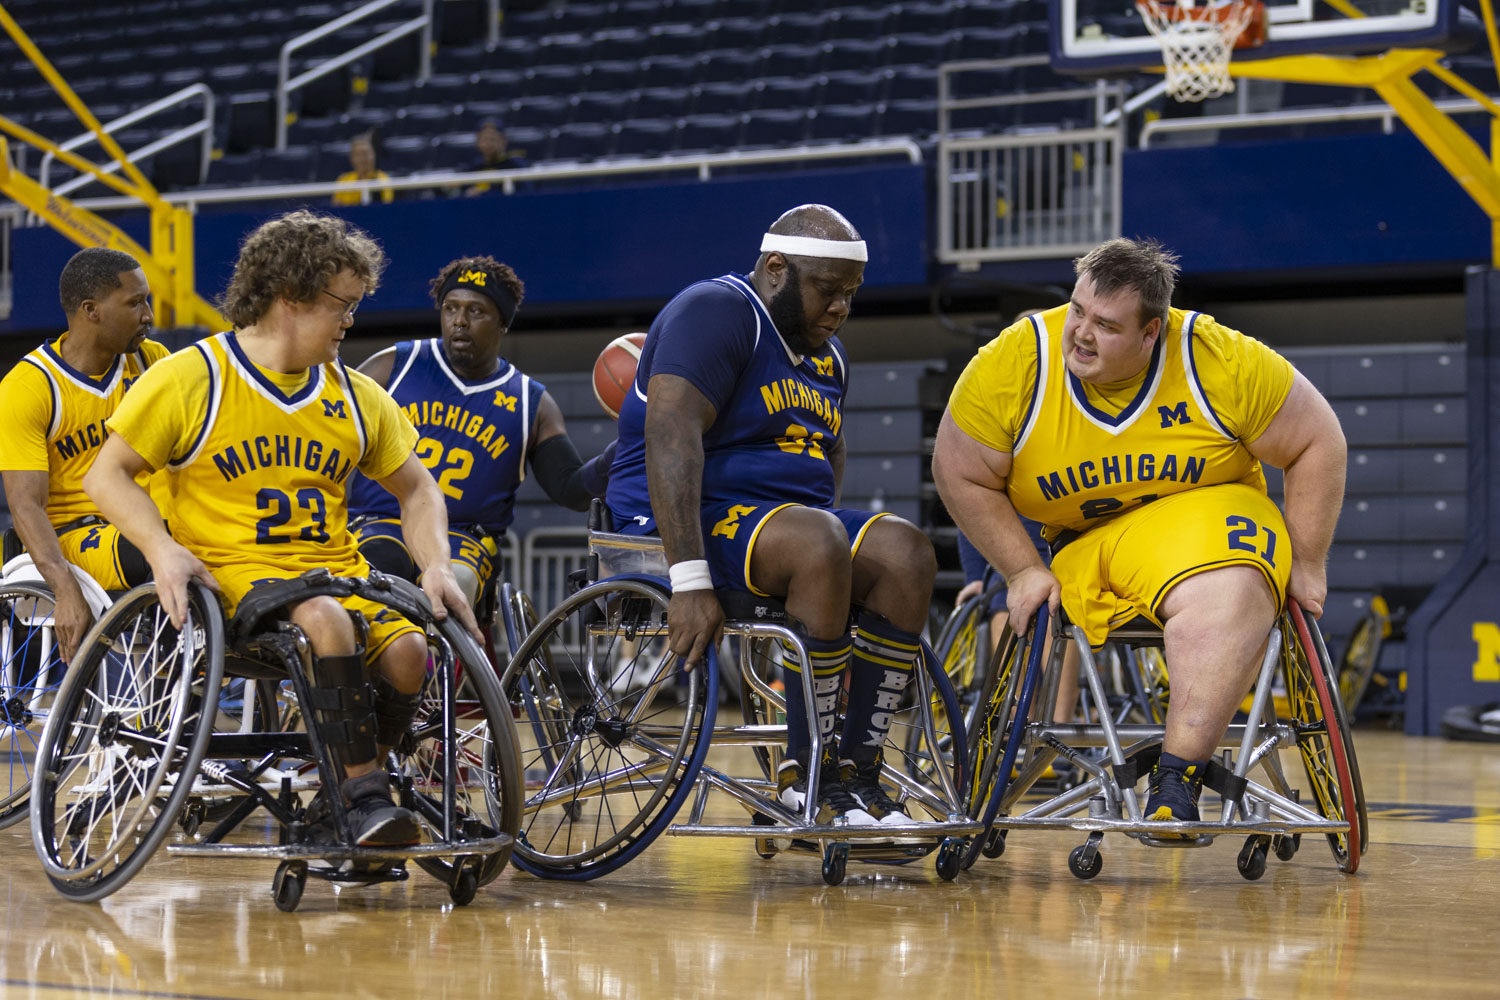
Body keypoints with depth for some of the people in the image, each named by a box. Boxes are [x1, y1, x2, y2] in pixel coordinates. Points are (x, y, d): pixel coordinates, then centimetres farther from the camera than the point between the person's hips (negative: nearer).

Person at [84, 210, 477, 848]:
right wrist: (163, 550, -16)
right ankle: (366, 798, -29)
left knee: (408, 652, -25)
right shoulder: (189, 378, -1)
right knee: (327, 622, -36)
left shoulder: (356, 396, 14)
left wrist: (437, 566, 4)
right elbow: (106, 476, 1)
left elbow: (415, 489, 22)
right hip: (233, 574, -5)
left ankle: (340, 802, -4)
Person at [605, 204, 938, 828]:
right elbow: (670, 438, -24)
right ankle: (805, 772, -27)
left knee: (907, 552, -17)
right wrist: (690, 581, -33)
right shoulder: (715, 313, -11)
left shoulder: (826, 354, 18)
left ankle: (857, 767, -18)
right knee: (817, 542, -35)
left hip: (791, 517, 9)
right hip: (681, 523, -9)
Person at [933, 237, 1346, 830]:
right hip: (1077, 549, 4)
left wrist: (1305, 565, -4)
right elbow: (962, 475, -2)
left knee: (1226, 599, -34)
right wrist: (1023, 570, -7)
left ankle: (1176, 781, -37)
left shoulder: (1223, 361, -15)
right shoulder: (1012, 365, -13)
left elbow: (1317, 445, -5)